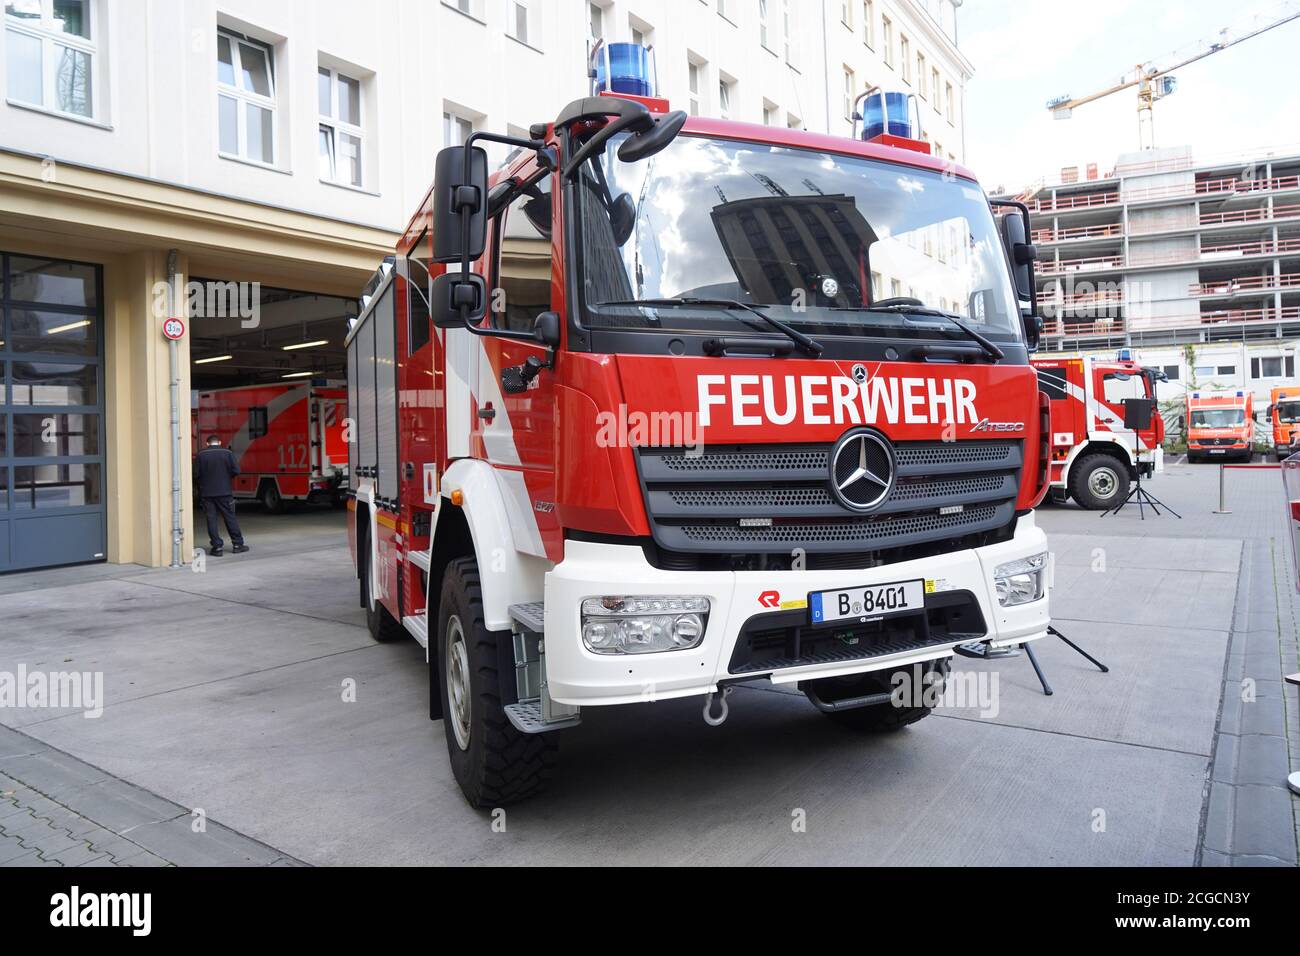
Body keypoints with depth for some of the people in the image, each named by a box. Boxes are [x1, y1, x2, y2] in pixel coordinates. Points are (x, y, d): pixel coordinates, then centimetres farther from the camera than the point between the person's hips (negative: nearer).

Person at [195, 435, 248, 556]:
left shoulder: (200, 455, -1)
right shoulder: (227, 453, -2)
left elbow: (196, 473, -7)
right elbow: (236, 470, -8)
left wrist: (206, 477, 13)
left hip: (206, 493, 0)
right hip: (224, 492, 0)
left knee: (211, 519, 5)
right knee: (230, 518, 7)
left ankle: (217, 546, 3)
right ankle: (238, 544, 10)